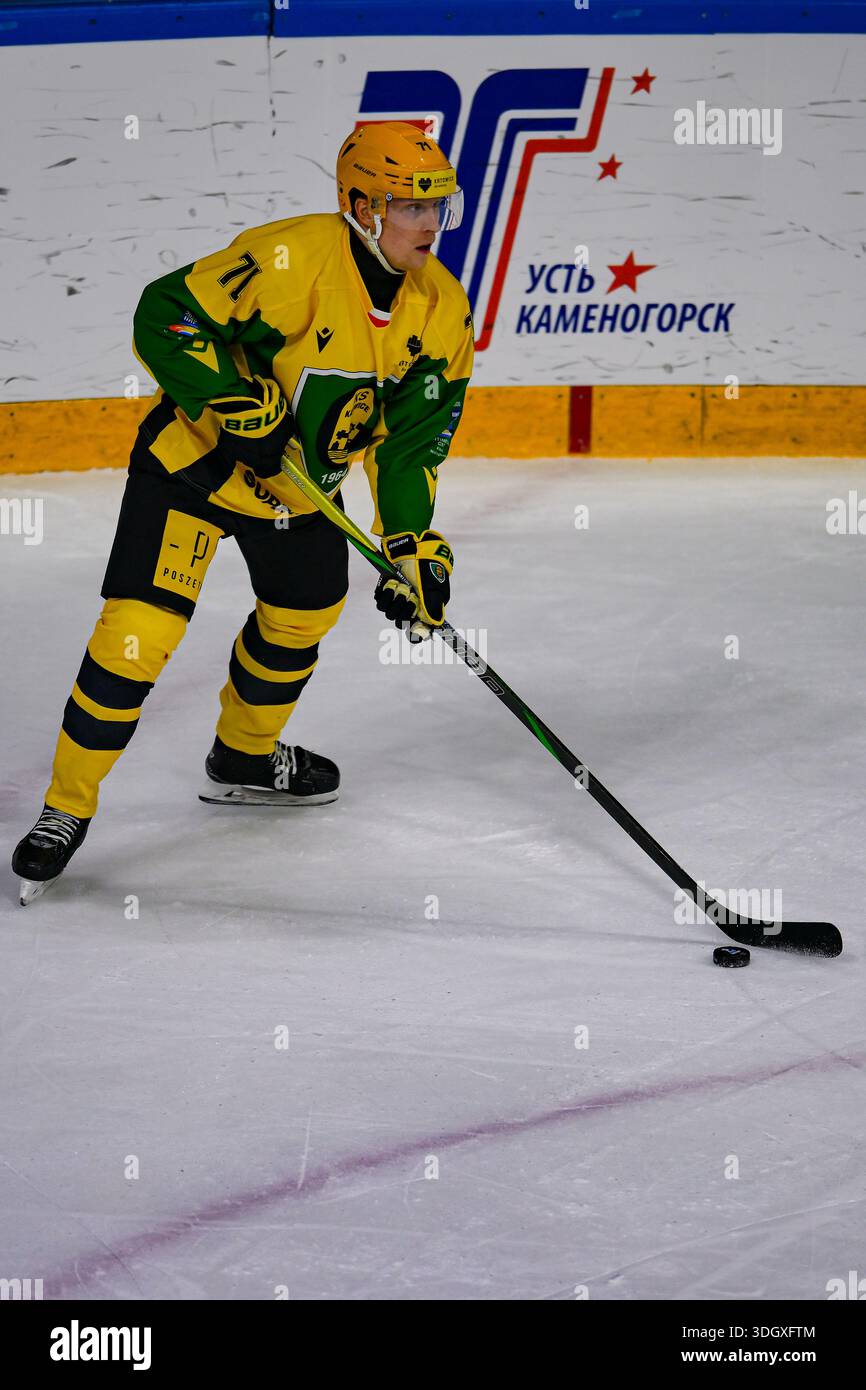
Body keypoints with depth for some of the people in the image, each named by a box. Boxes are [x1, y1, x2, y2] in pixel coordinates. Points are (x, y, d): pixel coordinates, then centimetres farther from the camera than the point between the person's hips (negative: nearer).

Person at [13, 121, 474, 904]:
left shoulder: (442, 312, -8)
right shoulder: (291, 260, -28)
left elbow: (411, 438, -3)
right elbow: (166, 316, -26)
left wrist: (412, 545, -12)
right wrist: (238, 403, -31)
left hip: (302, 479, 7)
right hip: (196, 457, -7)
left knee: (307, 611, 20)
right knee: (140, 629, -14)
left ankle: (244, 758, 47)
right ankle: (67, 806, 0)